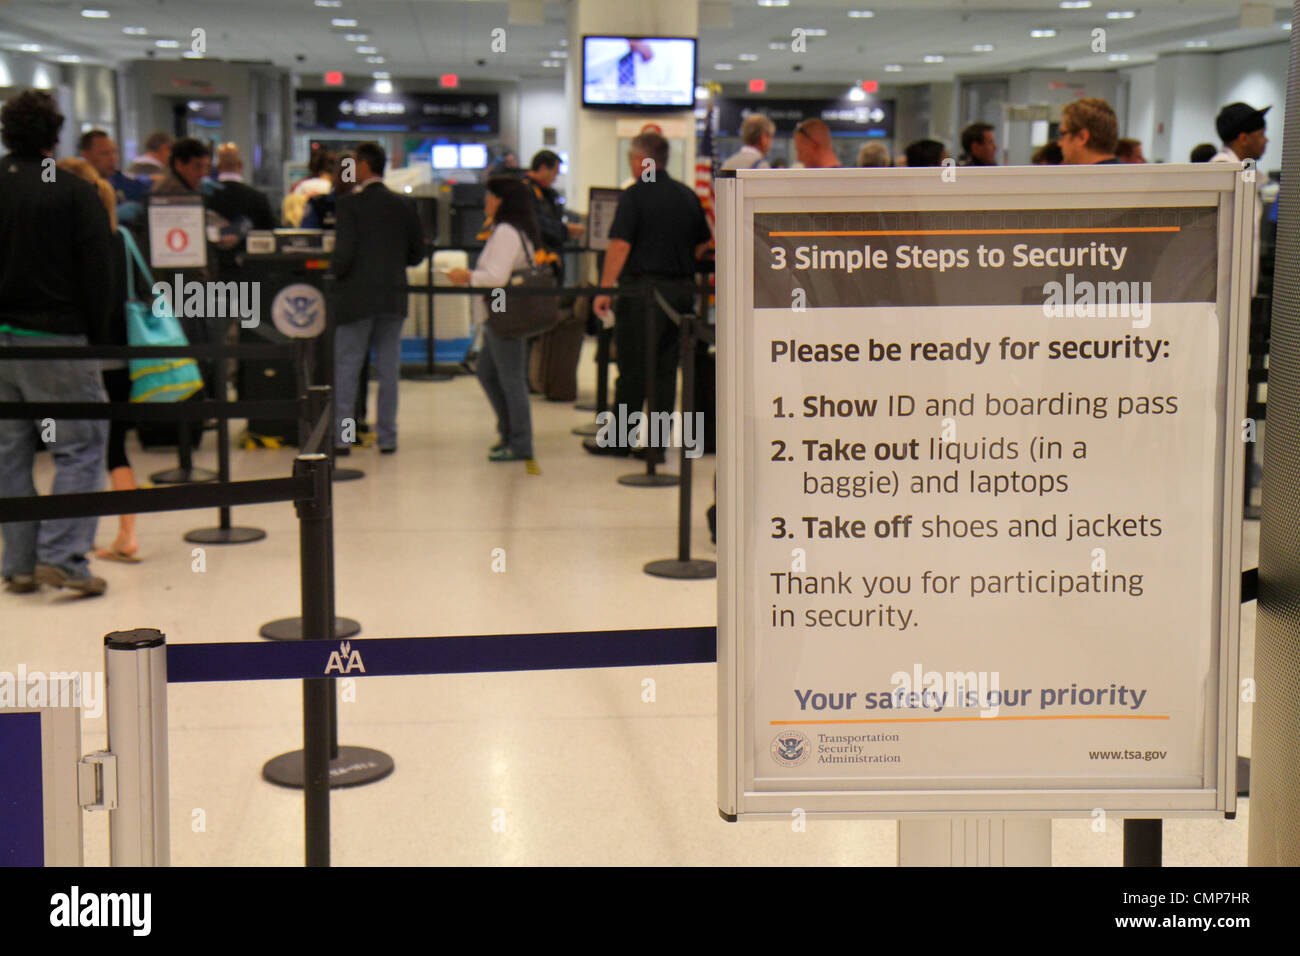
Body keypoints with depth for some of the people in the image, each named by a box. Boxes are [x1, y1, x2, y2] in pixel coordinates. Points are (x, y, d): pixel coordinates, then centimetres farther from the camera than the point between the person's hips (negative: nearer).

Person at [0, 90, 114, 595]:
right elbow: (98, 274, -8)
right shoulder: (75, 193, -8)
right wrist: (96, 338, 3)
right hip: (55, 339, -5)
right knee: (80, 446, 2)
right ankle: (61, 556, -8)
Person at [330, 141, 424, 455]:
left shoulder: (349, 203, -10)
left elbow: (344, 253, -16)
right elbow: (417, 254, 8)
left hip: (357, 297, -4)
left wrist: (331, 274, 3)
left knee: (346, 368, 3)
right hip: (393, 297, 4)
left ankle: (341, 437, 3)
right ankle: (387, 436, 10)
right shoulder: (403, 205, 5)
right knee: (388, 368, 8)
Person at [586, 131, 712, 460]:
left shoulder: (635, 195, -8)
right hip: (681, 290, 5)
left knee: (631, 368, 3)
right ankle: (657, 443, 9)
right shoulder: (688, 195, 10)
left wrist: (604, 290, -11)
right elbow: (703, 244, 16)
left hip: (642, 289, -5)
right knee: (666, 368, 8)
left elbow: (620, 245, -14)